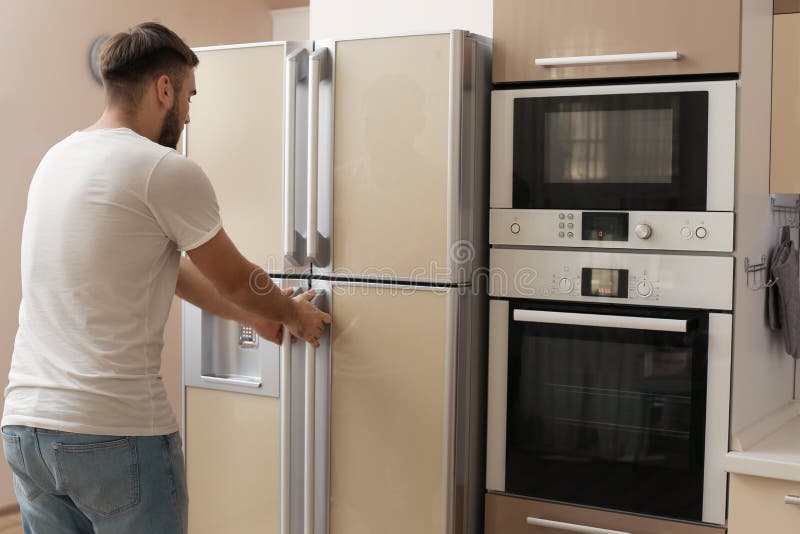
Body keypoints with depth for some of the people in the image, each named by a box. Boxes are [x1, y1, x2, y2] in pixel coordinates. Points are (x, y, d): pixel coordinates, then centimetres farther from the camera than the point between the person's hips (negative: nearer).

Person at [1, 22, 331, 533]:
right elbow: (236, 280, 1)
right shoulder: (167, 171, -11)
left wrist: (252, 313, 26)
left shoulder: (58, 158, 13)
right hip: (116, 432, -7)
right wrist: (294, 315, 21)